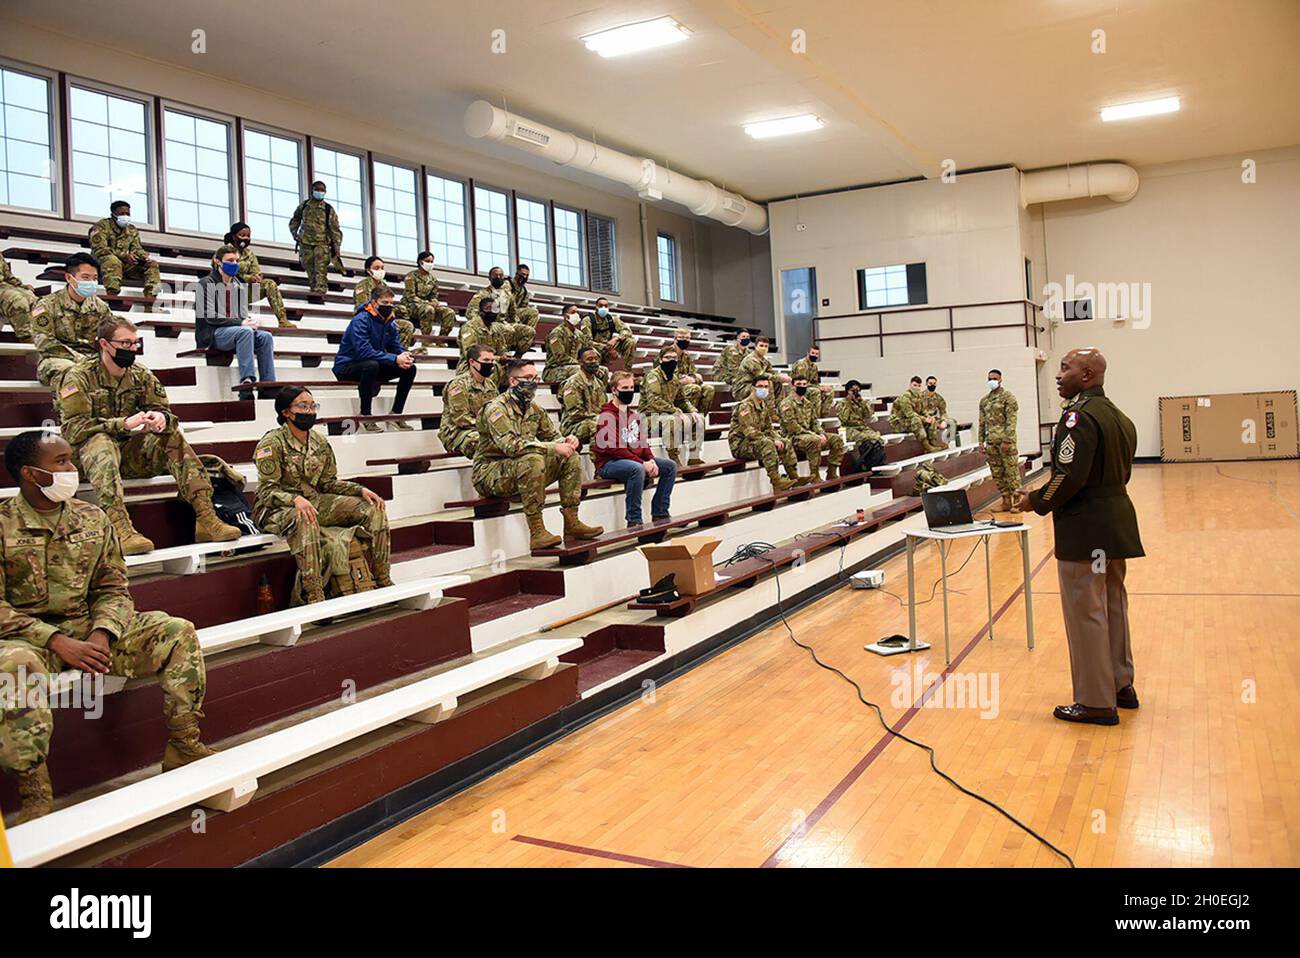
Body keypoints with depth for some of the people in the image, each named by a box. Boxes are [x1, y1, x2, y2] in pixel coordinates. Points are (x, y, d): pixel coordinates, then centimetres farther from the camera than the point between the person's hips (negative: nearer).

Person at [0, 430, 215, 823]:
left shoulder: (92, 518, 6)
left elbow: (113, 588, 7)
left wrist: (101, 634, -14)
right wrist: (57, 642, -21)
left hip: (90, 628, 4)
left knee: (178, 632, -13)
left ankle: (183, 746, -6)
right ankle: (35, 796, -32)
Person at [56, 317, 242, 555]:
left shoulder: (141, 375, 8)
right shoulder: (79, 377, -8)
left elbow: (164, 411, 5)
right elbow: (73, 429, -17)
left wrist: (161, 418, -22)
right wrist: (124, 424, -30)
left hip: (129, 453, 5)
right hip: (88, 450, -5)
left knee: (173, 435, -16)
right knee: (102, 443, -36)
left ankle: (206, 518, -27)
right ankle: (121, 530, -55)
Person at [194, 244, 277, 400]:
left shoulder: (239, 286, 19)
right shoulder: (206, 284, -1)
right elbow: (210, 317, -11)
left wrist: (249, 322, -7)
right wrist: (240, 323, -19)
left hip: (236, 329, 6)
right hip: (212, 335, -6)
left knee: (265, 337, -22)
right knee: (245, 332, -35)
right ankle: (246, 382, -43)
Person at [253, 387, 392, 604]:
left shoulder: (320, 441, 7)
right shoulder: (272, 443, -12)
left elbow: (328, 482, 11)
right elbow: (266, 490, -18)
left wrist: (361, 490, -5)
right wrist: (296, 499, -38)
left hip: (315, 501, 7)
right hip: (276, 509, -7)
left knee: (373, 510, -9)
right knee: (306, 520, -43)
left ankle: (382, 581, -3)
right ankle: (314, 596, -42)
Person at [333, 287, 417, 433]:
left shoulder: (389, 322, 3)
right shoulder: (361, 320, -21)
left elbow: (396, 347, 5)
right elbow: (364, 351, -32)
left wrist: (404, 356, -21)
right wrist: (395, 359, -35)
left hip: (373, 366, 8)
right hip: (346, 366, -8)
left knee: (410, 368, -4)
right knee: (371, 365, -39)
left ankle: (395, 414, 2)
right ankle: (365, 416, -27)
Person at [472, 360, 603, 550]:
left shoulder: (534, 409, 9)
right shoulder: (496, 409, -17)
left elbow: (552, 435, 19)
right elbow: (510, 445, -31)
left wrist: (566, 440, -7)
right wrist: (553, 447, -31)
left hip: (522, 469, 8)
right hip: (490, 474, -8)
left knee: (570, 458, -5)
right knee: (532, 460, -36)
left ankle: (572, 524, -4)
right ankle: (536, 532, -32)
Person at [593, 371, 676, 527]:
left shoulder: (634, 414, 15)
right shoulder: (606, 416, -12)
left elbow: (642, 442, 15)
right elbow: (614, 448, -20)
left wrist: (651, 461, -6)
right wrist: (643, 463, -23)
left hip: (635, 459, 9)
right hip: (608, 463, -9)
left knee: (670, 466, 1)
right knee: (637, 469, -38)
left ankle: (660, 512, 6)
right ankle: (634, 520, -28)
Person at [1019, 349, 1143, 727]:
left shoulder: (1080, 416, -18)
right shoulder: (1118, 416, 13)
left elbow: (1069, 477, -25)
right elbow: (1120, 473, 16)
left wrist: (1037, 501, -9)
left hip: (1085, 530, -10)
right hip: (1115, 523, 10)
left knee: (1086, 613, -2)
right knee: (1113, 606, 19)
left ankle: (1096, 702, 6)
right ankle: (1121, 686, 31)